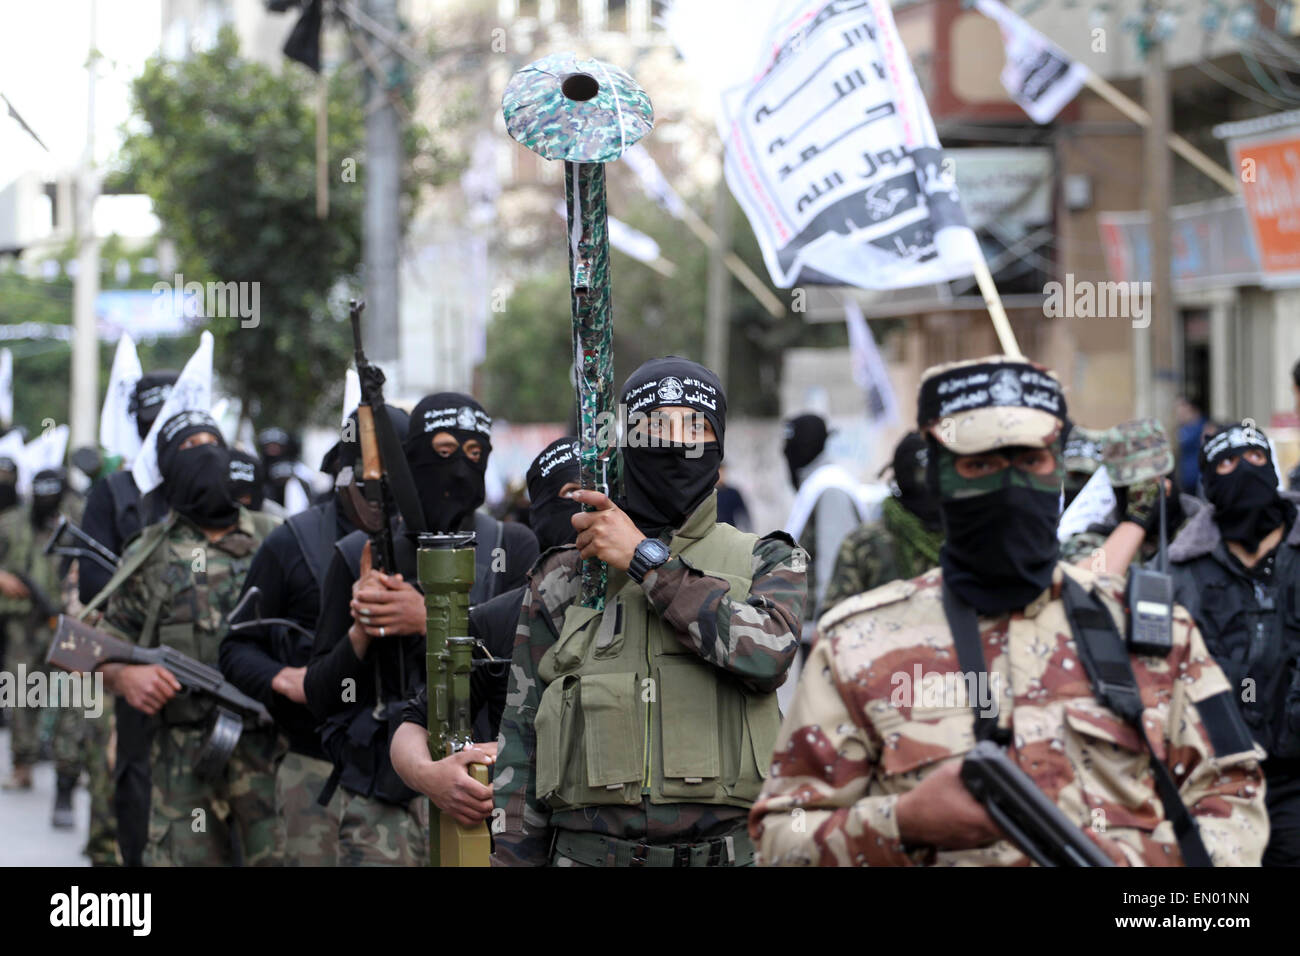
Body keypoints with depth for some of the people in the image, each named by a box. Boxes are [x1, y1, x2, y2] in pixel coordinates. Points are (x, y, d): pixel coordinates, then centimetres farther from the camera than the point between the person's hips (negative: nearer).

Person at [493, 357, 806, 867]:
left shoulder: (764, 561, 7)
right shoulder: (565, 579, 10)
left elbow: (767, 651, -15)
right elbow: (521, 740, 10)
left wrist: (647, 559, -10)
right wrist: (511, 857, 3)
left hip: (728, 851, -1)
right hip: (590, 851, 1)